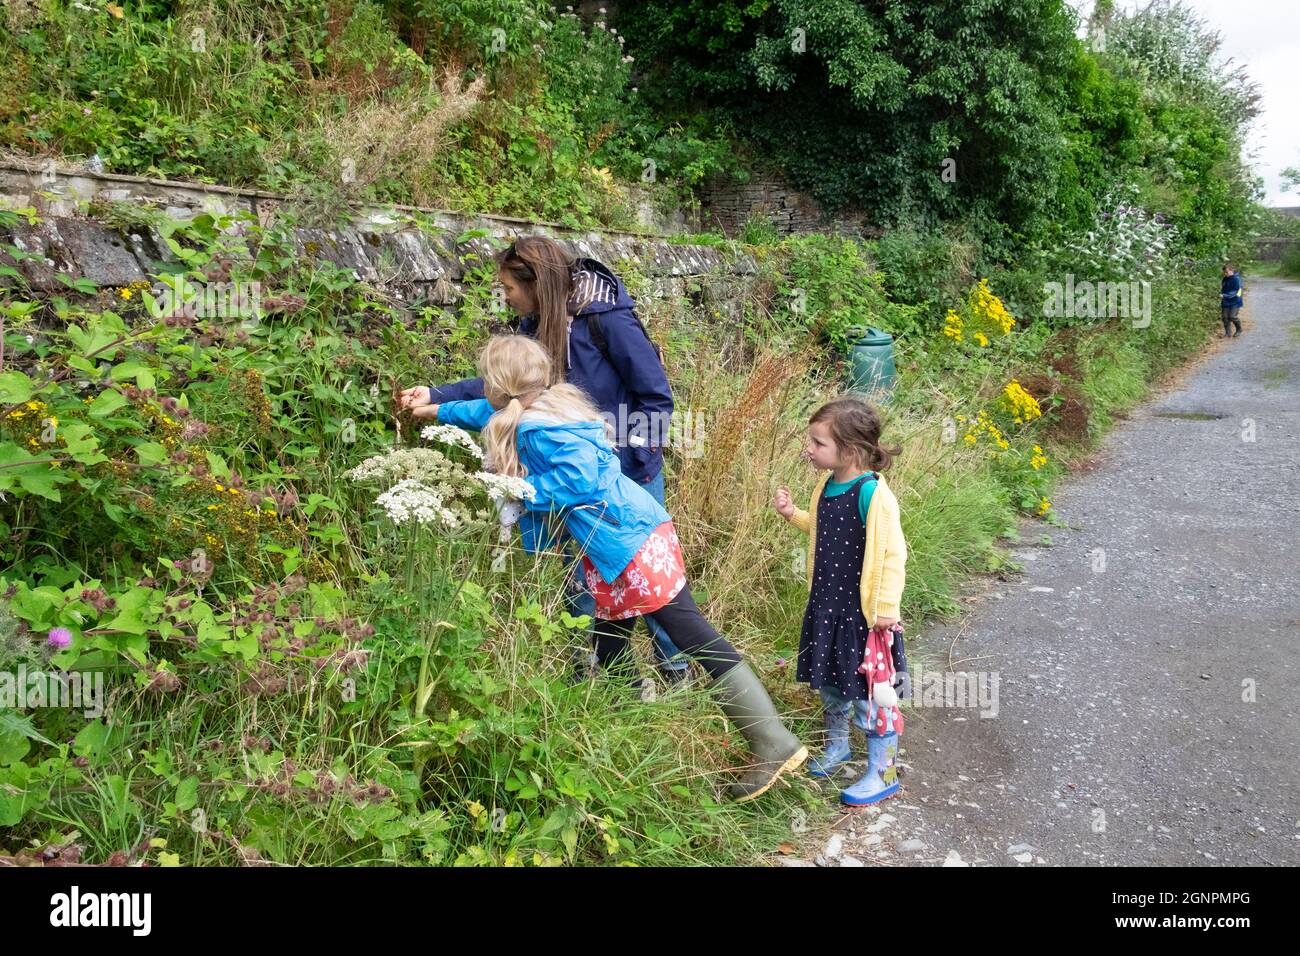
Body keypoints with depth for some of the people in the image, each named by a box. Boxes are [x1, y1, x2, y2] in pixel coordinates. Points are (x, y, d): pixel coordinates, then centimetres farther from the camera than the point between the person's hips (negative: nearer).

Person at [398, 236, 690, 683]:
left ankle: (675, 666, 25)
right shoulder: (537, 325, 0)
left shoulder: (607, 320, -22)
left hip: (630, 473, -6)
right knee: (581, 571, 14)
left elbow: (656, 396, -17)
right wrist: (437, 396, 4)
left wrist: (633, 457, -18)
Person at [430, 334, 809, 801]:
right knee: (608, 647, 17)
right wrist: (436, 409, 50)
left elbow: (579, 475, -26)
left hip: (629, 537, -10)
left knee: (691, 633, -11)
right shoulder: (526, 413, 15)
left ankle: (774, 743, -9)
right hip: (607, 550, 10)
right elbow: (486, 412, 36)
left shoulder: (539, 426, -15)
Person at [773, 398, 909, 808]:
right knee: (830, 682, 22)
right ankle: (836, 745, 45)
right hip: (827, 604, 8)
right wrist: (793, 514, 7)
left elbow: (892, 556, -20)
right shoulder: (827, 485, 2)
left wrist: (886, 609, -19)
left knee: (874, 694, 5)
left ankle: (883, 774, 19)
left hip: (863, 614, -8)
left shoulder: (873, 494, -23)